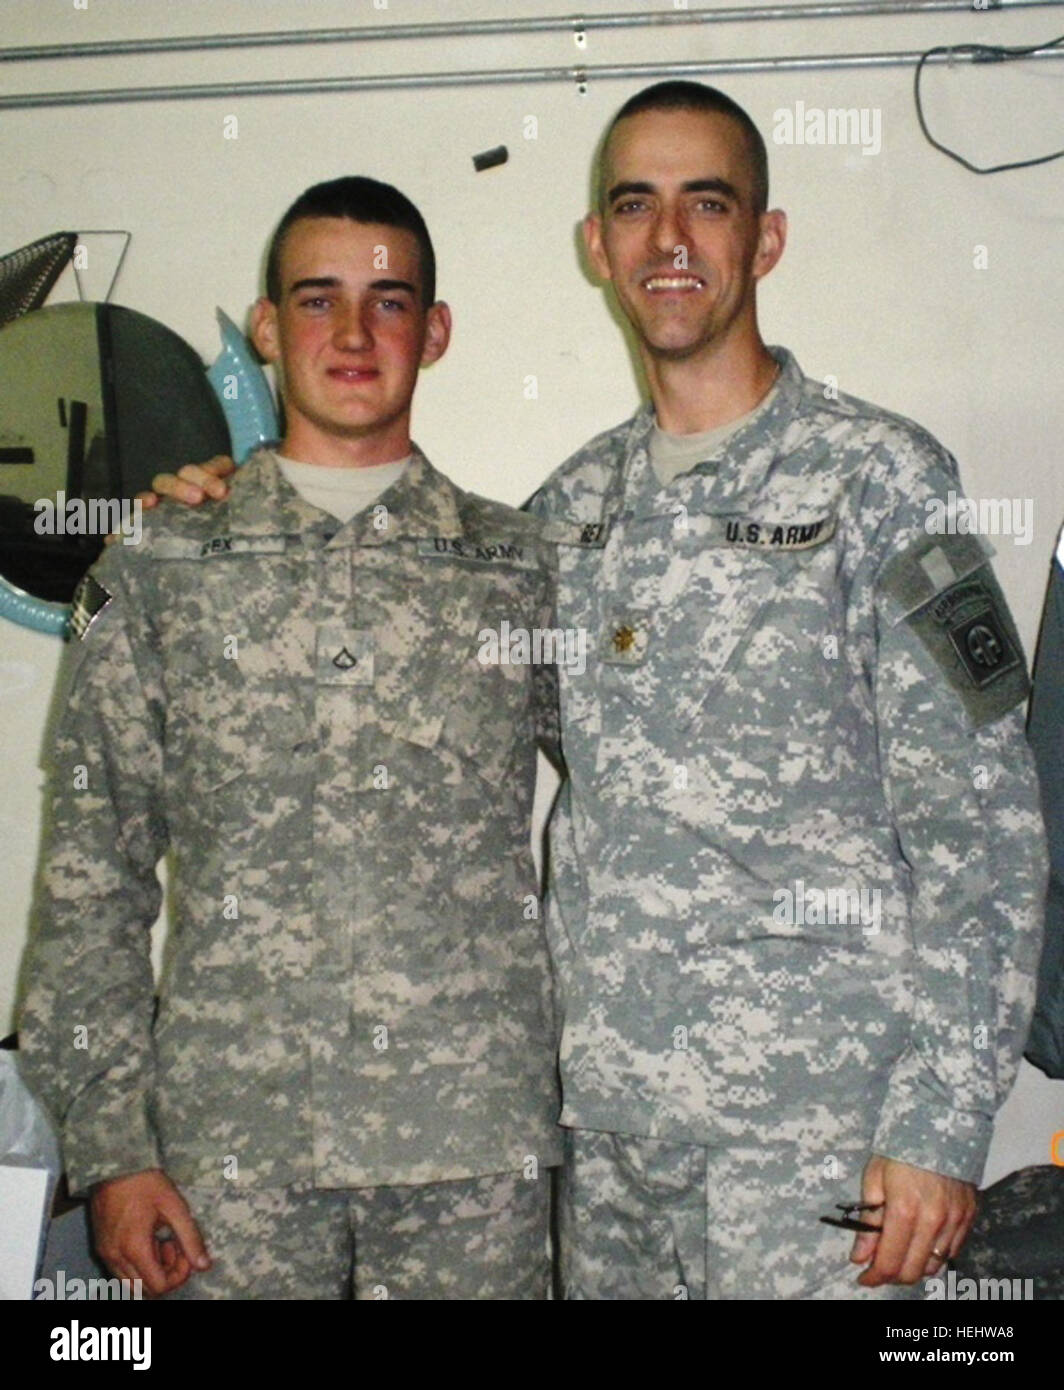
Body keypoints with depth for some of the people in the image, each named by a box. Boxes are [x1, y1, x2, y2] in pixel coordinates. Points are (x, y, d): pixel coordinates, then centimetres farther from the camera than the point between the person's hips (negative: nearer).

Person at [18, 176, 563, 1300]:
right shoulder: (156, 576, 5)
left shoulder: (525, 568, 6)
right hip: (231, 1144, 0)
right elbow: (90, 880, 4)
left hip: (478, 1155, 1)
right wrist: (109, 1143, -2)